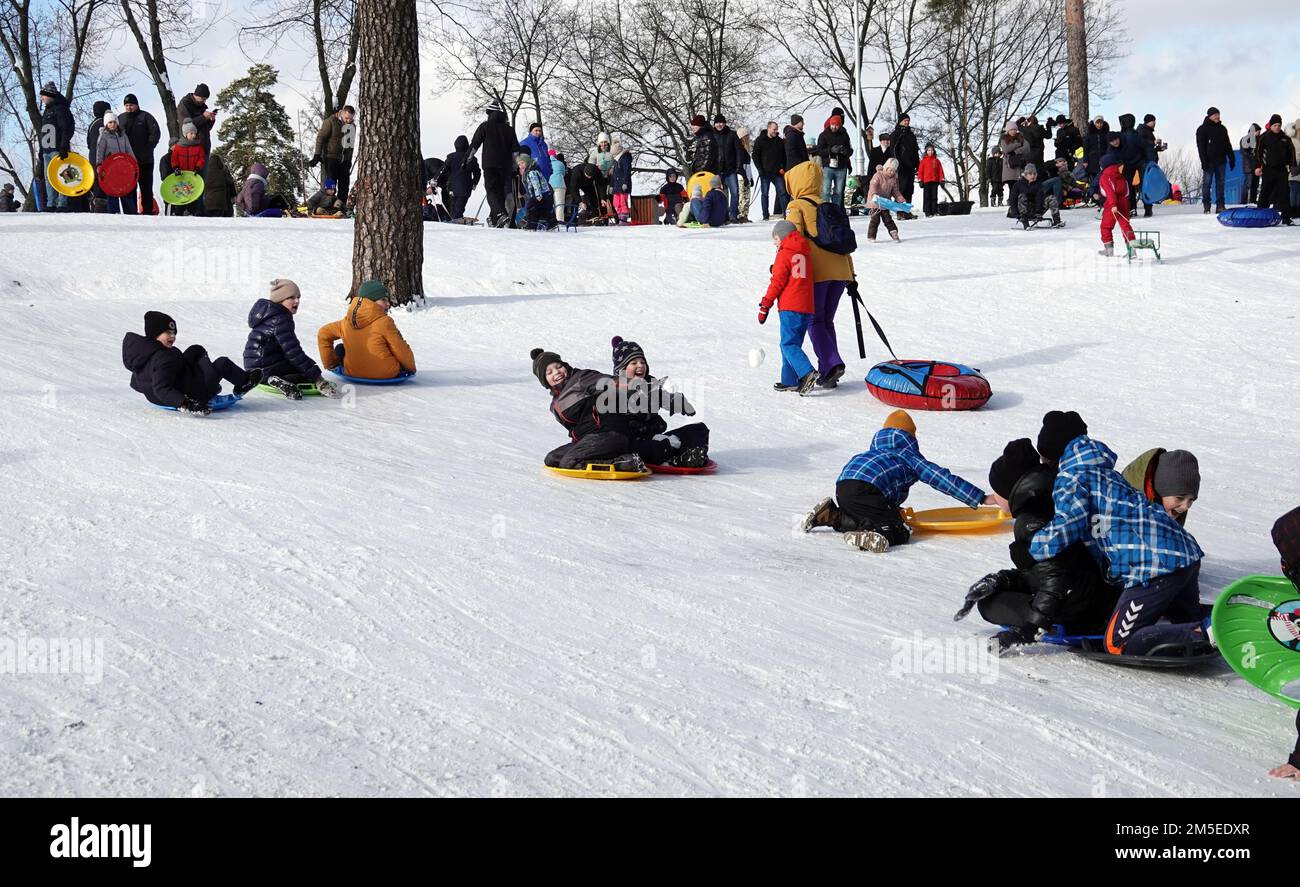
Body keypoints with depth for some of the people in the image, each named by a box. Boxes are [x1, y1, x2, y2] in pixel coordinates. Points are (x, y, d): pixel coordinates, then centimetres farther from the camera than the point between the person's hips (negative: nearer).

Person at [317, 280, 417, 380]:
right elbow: (401, 351, -10)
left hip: (353, 373, 3)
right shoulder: (385, 322, -16)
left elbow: (323, 334, 10)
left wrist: (330, 363, 17)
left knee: (340, 347, 28)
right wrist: (411, 368, 9)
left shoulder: (347, 322, -1)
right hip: (386, 374, -3)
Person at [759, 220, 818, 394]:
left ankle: (807, 373, -24)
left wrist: (765, 304, -4)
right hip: (807, 306, 8)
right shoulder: (805, 252, 17)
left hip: (789, 307, -8)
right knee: (792, 343, 15)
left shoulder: (784, 253, -5)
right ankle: (789, 381, 16)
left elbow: (777, 281, -8)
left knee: (789, 344, -8)